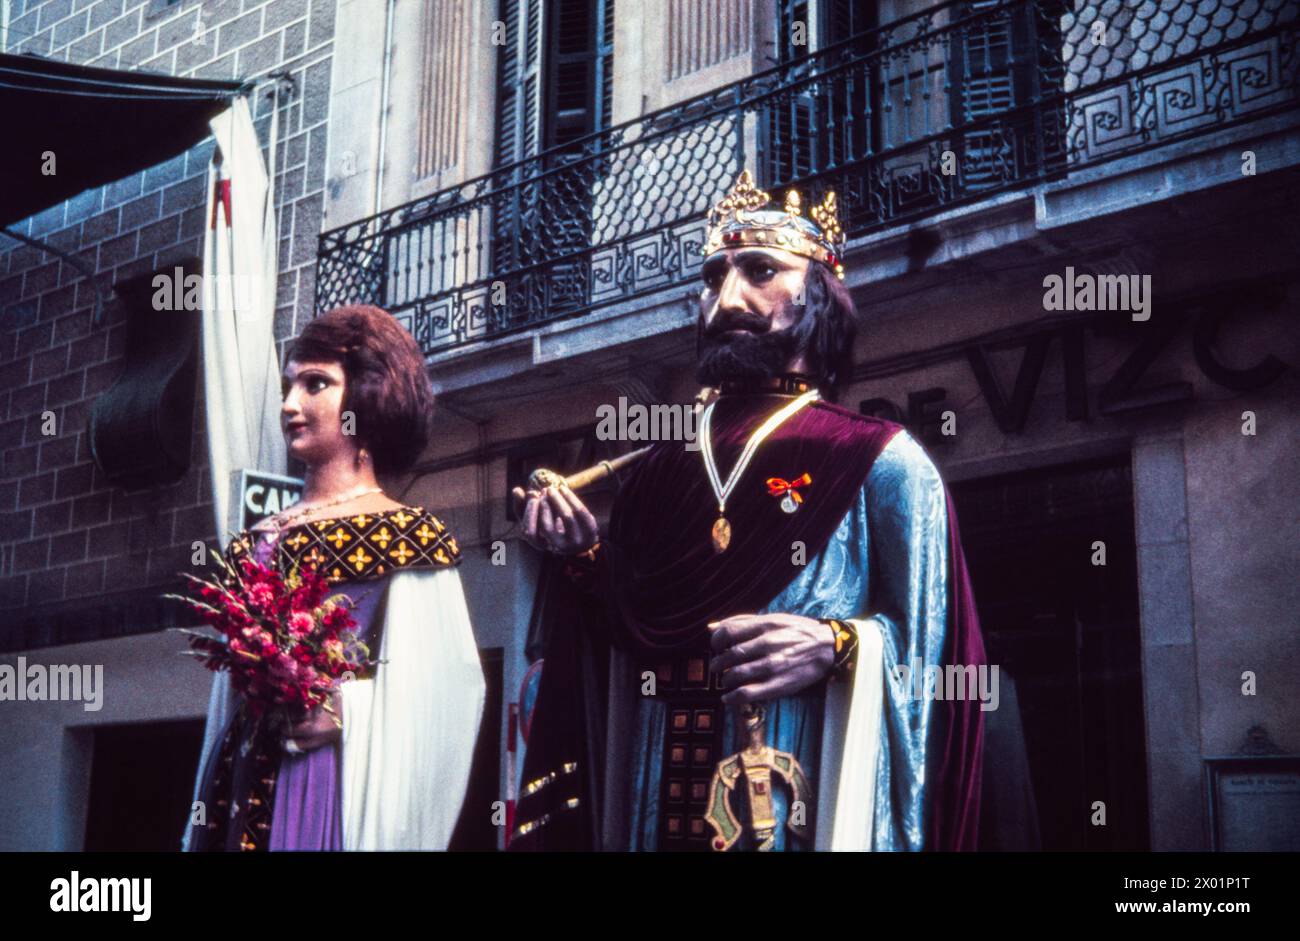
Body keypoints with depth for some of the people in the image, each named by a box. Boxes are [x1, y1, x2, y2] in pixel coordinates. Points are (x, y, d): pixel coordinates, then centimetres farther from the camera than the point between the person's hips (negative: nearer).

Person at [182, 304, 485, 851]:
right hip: (240, 775, 6)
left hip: (333, 778, -6)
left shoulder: (405, 534, -4)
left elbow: (442, 680, -10)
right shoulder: (259, 539, 15)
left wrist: (346, 708, -23)